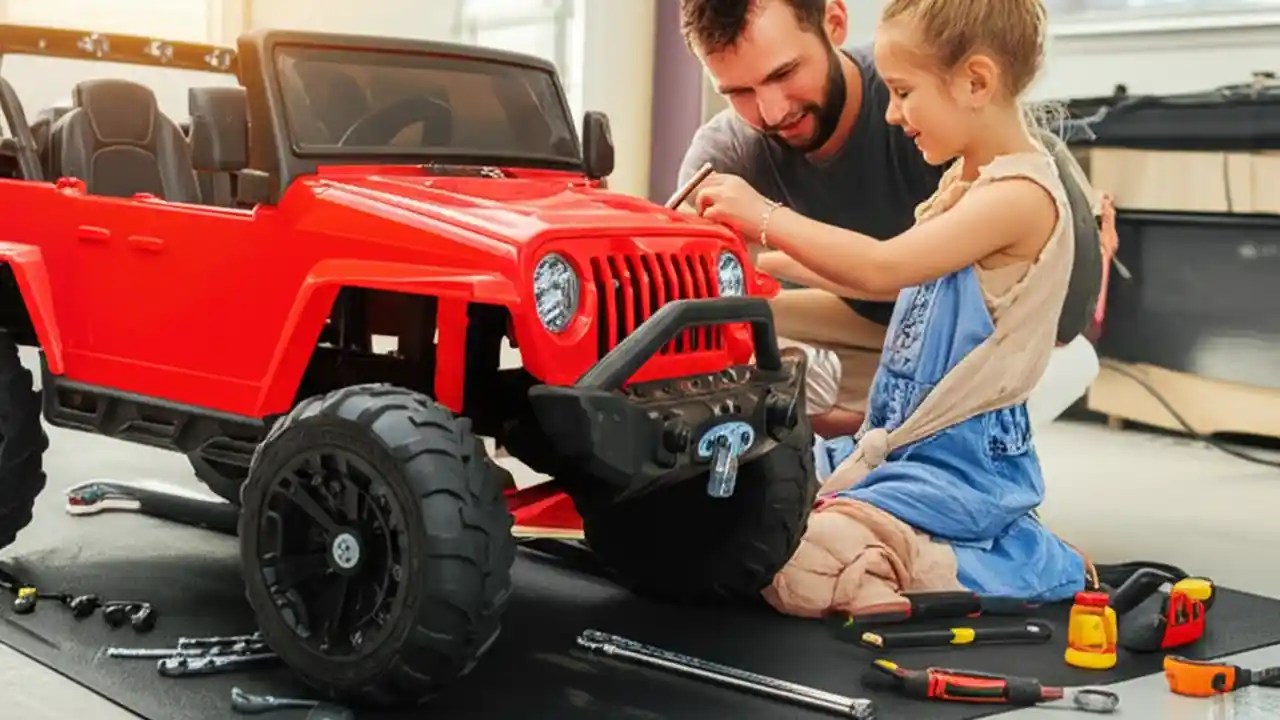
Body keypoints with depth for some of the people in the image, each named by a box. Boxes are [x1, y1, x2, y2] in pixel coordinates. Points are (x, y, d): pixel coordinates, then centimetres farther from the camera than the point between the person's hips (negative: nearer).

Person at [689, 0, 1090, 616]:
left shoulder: (1022, 194, -20)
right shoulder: (963, 179, 11)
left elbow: (883, 267, -28)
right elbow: (898, 281, 22)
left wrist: (767, 216, -19)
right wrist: (771, 254, 16)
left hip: (962, 467, -10)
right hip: (903, 445, 10)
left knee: (796, 567, -24)